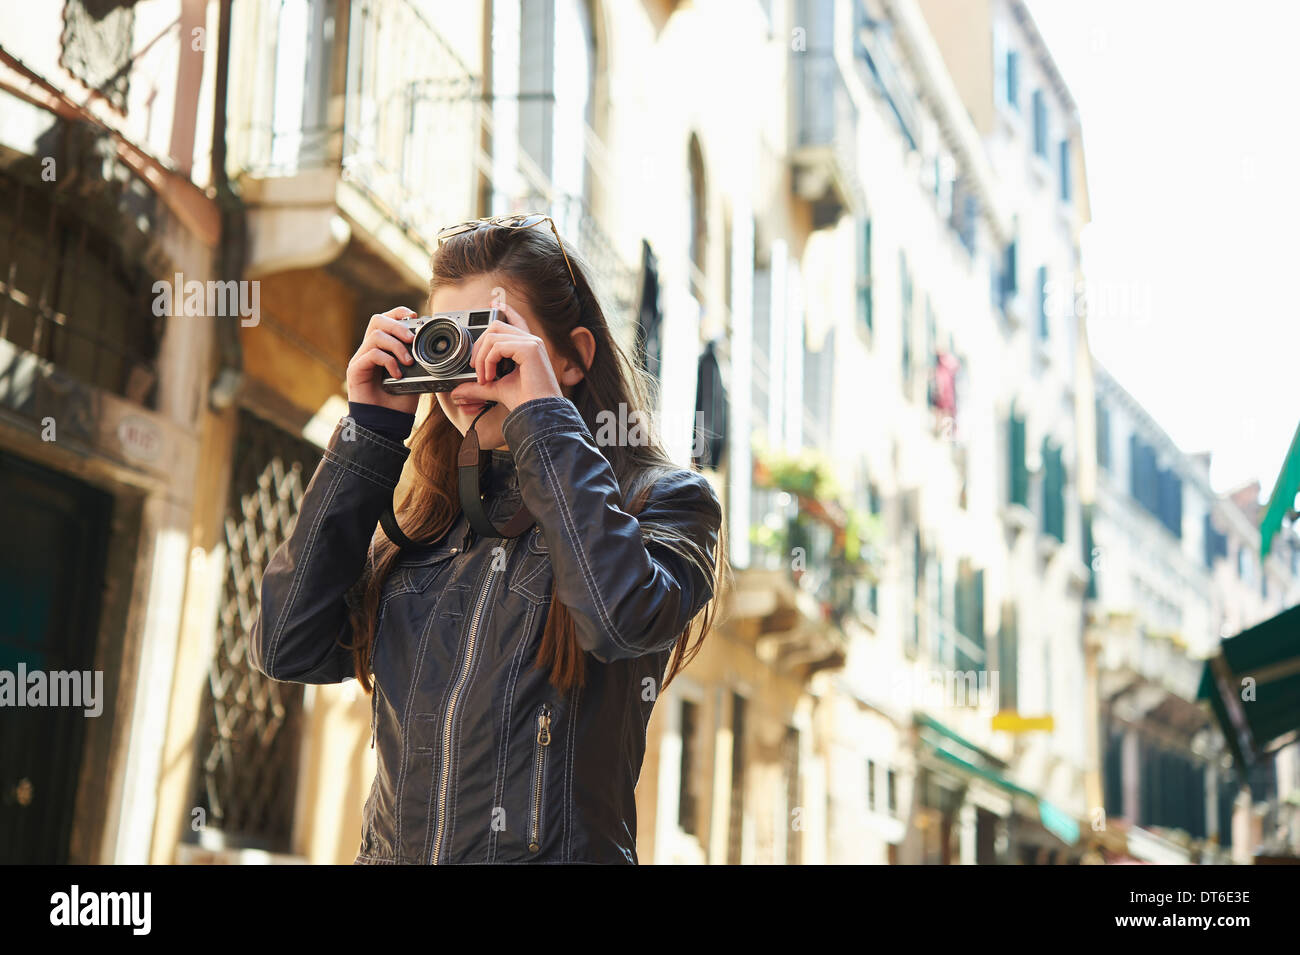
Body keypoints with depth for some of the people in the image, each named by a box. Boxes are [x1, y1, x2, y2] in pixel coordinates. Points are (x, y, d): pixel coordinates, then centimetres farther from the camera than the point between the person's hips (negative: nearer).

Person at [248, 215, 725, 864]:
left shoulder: (664, 501, 2)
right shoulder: (429, 517, 12)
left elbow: (623, 621, -19)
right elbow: (287, 647, 2)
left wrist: (544, 415, -10)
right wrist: (370, 427, 3)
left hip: (552, 850, -4)